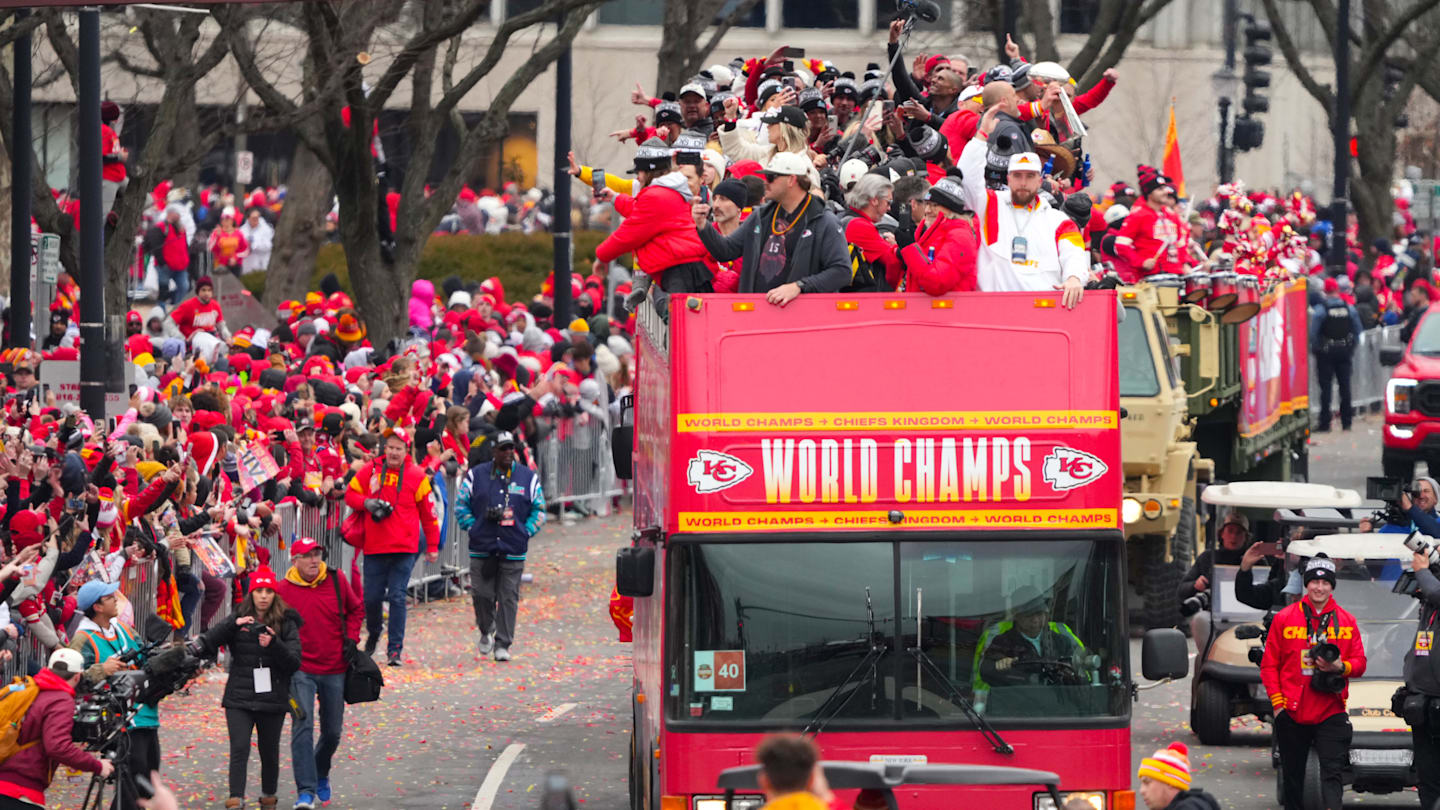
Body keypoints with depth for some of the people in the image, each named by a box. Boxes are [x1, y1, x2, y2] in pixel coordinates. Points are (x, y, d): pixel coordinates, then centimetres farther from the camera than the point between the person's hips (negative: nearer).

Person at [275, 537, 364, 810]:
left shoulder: (337, 580, 1)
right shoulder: (283, 590, -6)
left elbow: (356, 609, 16)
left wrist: (351, 638, 4)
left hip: (334, 669, 3)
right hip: (301, 670, -3)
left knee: (333, 732, 13)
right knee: (302, 727, -17)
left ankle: (321, 774, 42)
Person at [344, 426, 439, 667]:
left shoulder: (417, 476, 1)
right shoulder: (370, 471, 5)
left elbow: (428, 513, 7)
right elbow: (350, 495, 12)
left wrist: (432, 546, 8)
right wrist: (367, 503, -10)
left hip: (404, 547, -2)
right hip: (374, 546, 2)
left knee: (397, 597, -7)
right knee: (372, 597, 5)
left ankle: (395, 648, -3)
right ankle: (373, 635, 32)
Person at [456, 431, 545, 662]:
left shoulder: (528, 478, 7)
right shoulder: (476, 476, 5)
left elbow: (538, 511, 13)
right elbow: (461, 506, 9)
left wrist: (525, 532, 0)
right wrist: (474, 528, -2)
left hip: (513, 550, 0)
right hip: (482, 548, 0)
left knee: (508, 598, -3)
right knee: (482, 594, 0)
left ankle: (503, 644, 1)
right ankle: (486, 631, 26)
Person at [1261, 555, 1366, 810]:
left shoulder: (1346, 621, 7)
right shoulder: (1284, 619, 4)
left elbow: (1360, 664, 9)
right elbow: (1269, 665, 5)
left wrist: (1341, 667, -13)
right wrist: (1278, 702, -3)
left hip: (1331, 711, -1)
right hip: (1292, 713, 1)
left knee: (1333, 773, -13)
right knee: (1293, 776, 12)